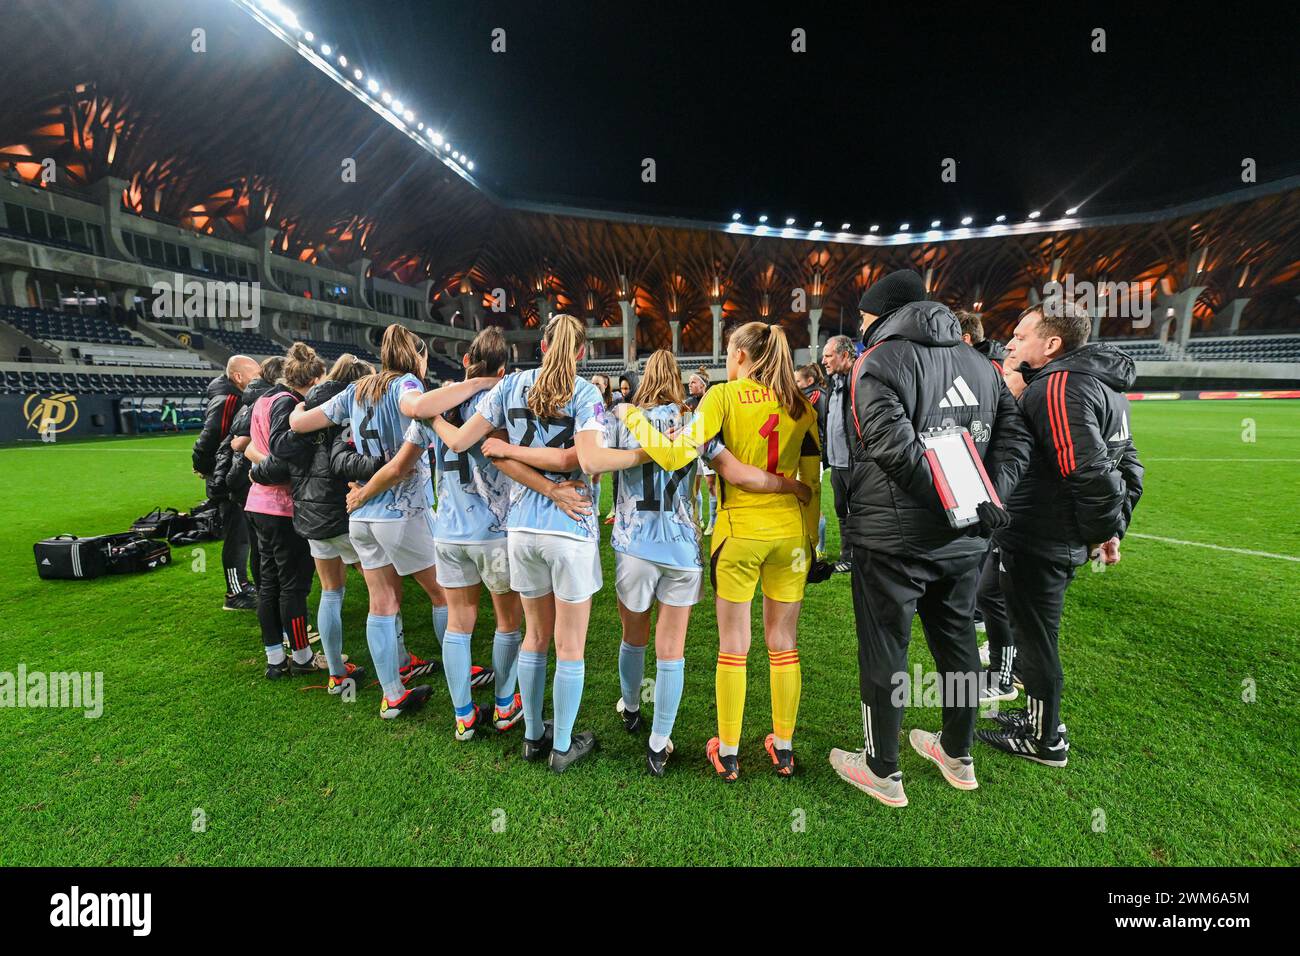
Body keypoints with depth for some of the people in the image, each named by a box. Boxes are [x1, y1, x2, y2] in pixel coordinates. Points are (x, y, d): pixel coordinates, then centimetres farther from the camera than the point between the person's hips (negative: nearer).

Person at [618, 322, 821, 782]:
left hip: (739, 531, -3)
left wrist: (632, 418, -4)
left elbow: (676, 455, -17)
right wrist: (810, 541, 15)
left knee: (733, 645, 9)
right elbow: (813, 484, 7)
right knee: (783, 643, 14)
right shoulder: (800, 406, 5)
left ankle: (727, 753, 22)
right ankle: (783, 748, 28)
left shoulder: (725, 396, -7)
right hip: (790, 533, 4)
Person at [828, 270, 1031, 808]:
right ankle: (958, 756, 39)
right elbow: (1014, 437, 7)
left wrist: (948, 502, -19)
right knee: (957, 641, 21)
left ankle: (882, 771, 22)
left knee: (883, 650, 7)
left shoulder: (879, 361, -10)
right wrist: (987, 499, -3)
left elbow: (893, 446, -25)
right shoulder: (978, 363, 13)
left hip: (892, 536, -7)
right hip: (964, 540, 7)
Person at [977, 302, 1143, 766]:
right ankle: (1040, 714, 41)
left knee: (1036, 639, 7)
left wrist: (1104, 530, -12)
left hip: (1036, 544, -10)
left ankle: (1044, 740, 25)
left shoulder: (1059, 387, -20)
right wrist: (1112, 528, 15)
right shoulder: (1104, 385, 12)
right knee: (1033, 629, 24)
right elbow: (1128, 466, 16)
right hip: (1065, 541, 10)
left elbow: (1090, 473, -27)